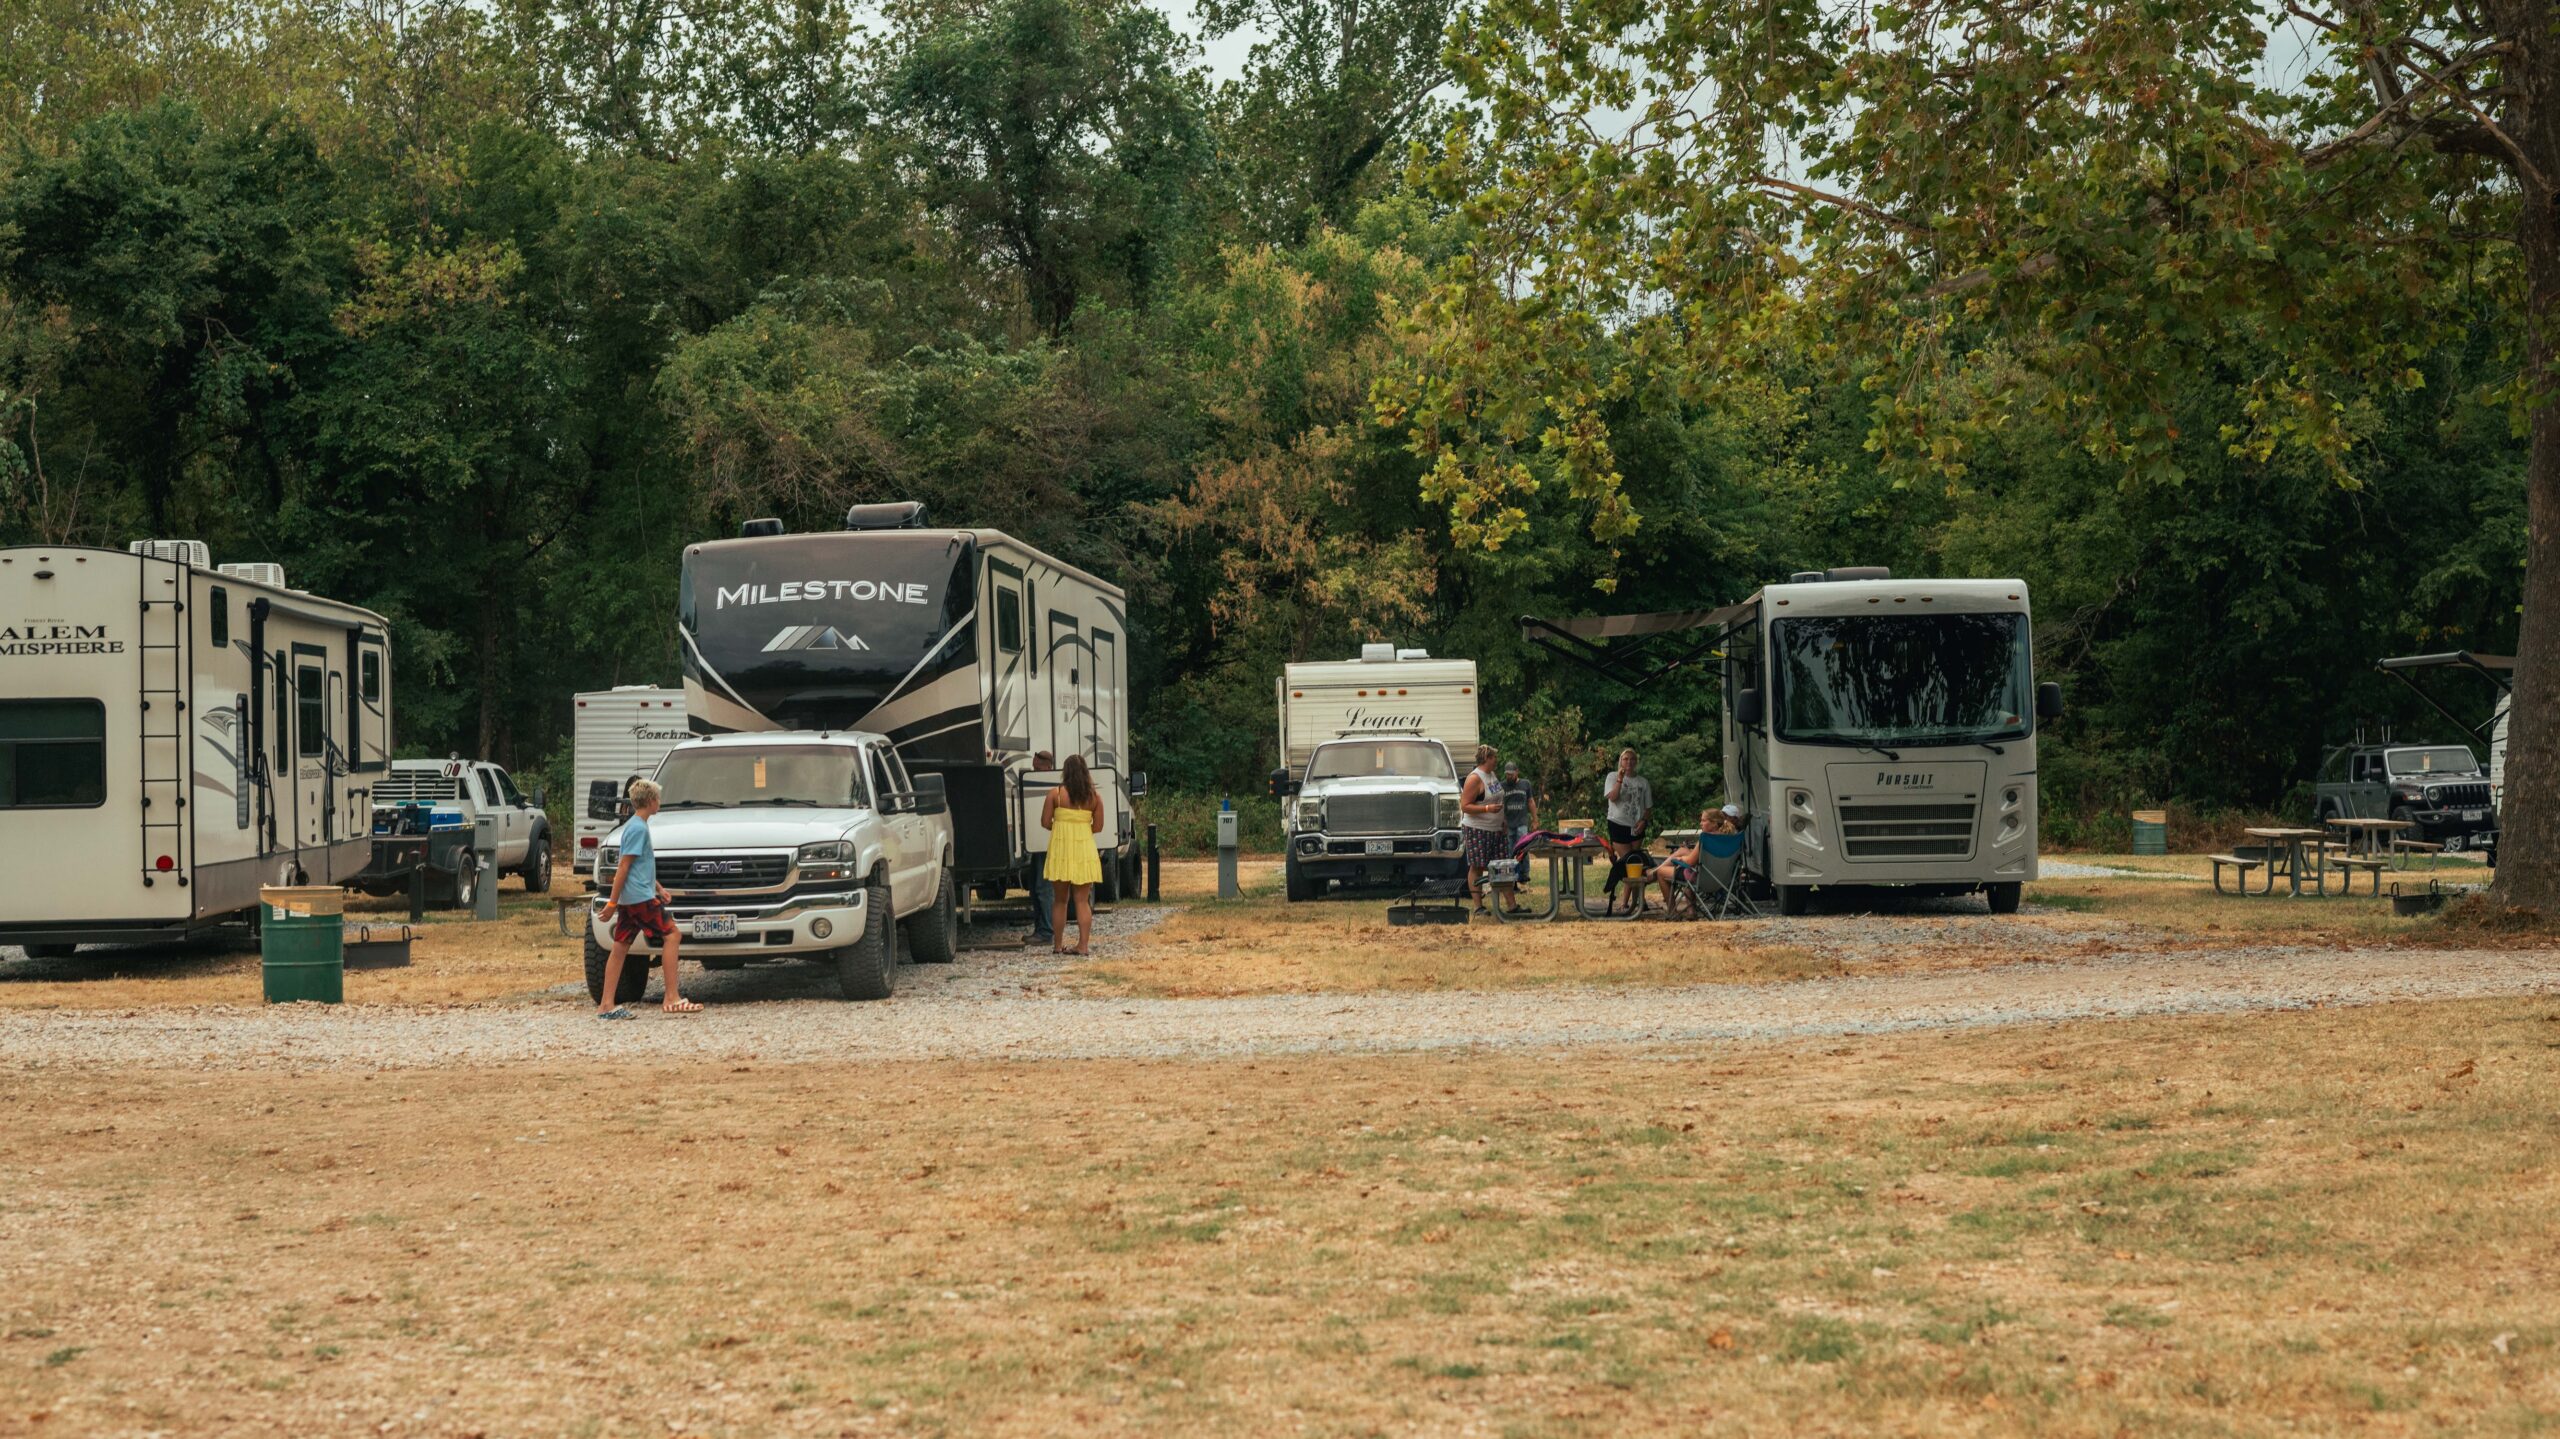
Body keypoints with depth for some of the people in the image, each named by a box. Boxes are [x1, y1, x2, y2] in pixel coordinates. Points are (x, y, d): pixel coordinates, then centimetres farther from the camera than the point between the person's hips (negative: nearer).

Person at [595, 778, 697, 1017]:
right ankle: (671, 998, -7)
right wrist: (612, 902, -18)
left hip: (630, 899, 10)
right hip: (640, 898, -10)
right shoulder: (638, 829, -13)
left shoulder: (636, 826, 17)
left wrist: (658, 889, 30)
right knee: (671, 935, -5)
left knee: (621, 947, 6)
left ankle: (607, 1005, 5)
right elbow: (623, 866, -16)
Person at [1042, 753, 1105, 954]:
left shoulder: (1056, 794, -5)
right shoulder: (1095, 796, 1)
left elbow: (1045, 822, -4)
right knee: (1082, 900, 3)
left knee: (1060, 900, 9)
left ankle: (1057, 945, 12)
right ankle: (1083, 944, -3)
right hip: (1085, 850, 1)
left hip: (1061, 849, -1)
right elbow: (1097, 825, 3)